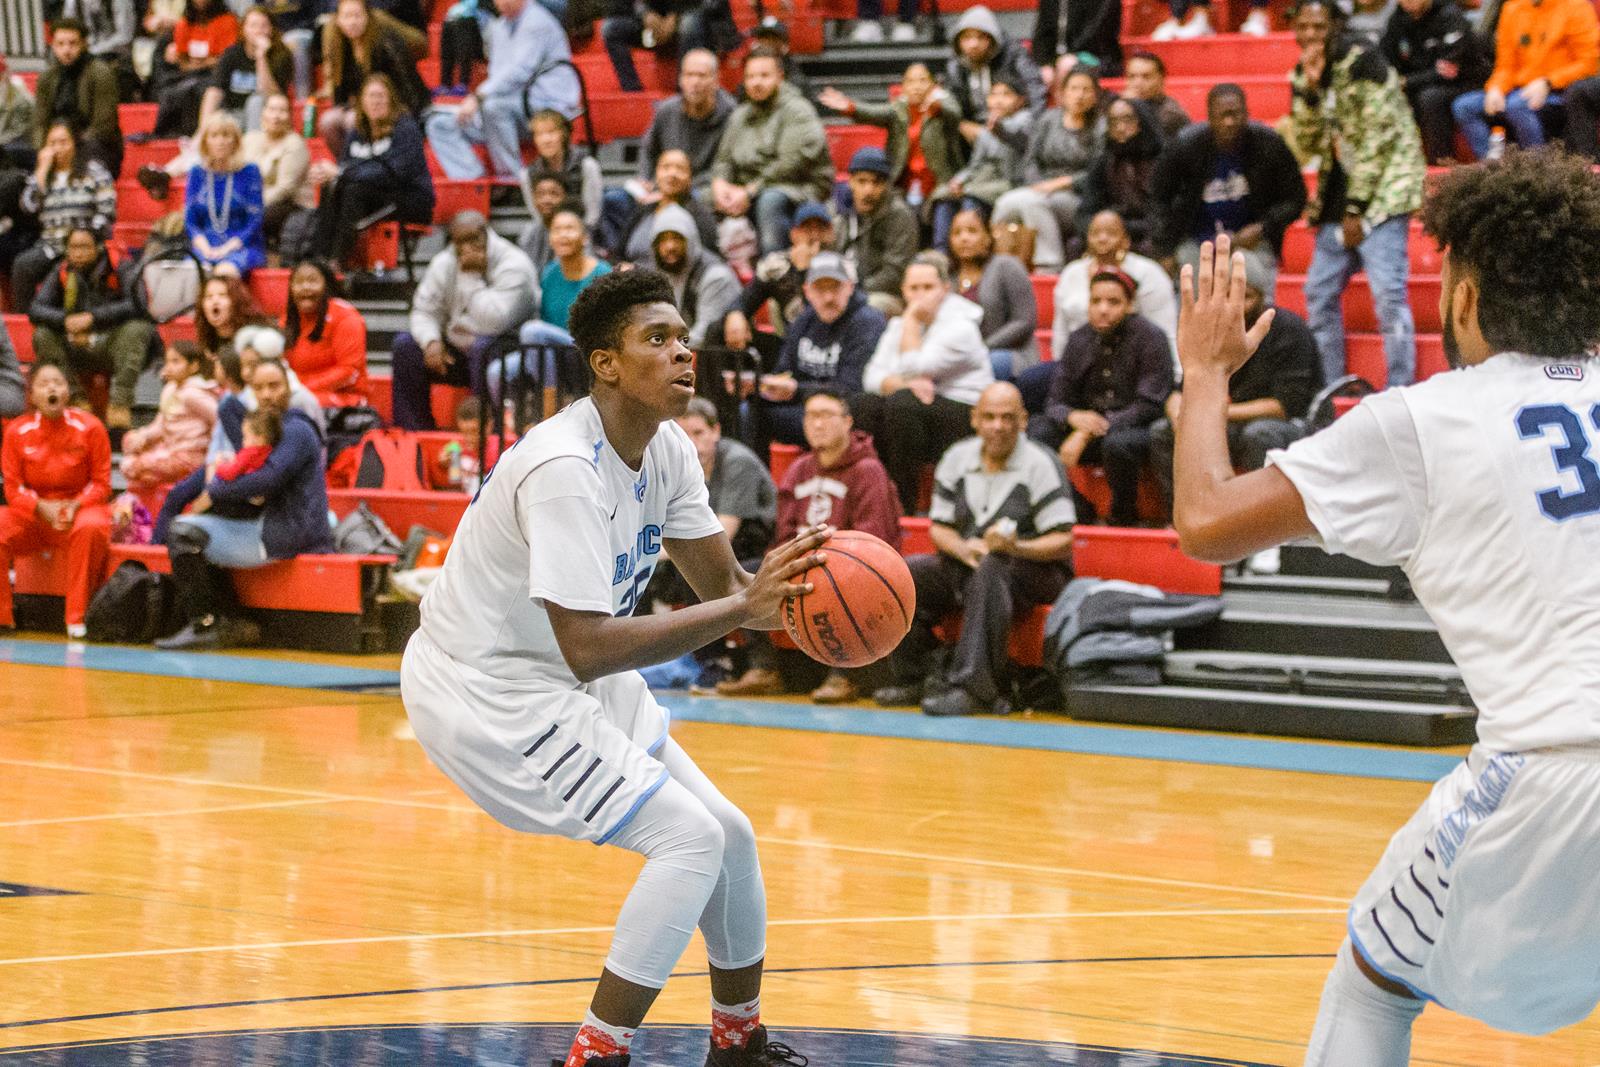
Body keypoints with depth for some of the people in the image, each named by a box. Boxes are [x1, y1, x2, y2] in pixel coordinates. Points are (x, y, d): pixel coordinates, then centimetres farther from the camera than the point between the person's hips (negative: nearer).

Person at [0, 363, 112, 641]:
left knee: (92, 527, -37)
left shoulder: (89, 427, -6)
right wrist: (42, 507, -19)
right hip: (33, 513, 2)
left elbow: (101, 483, -2)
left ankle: (77, 618, -26)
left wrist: (75, 506, -21)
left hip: (79, 510, -2)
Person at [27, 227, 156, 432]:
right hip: (78, 352, 3)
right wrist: (66, 321, -23)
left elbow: (136, 304, -22)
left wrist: (93, 317, -27)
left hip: (114, 348, -3)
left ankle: (120, 403, -33)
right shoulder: (62, 273, 3)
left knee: (136, 329, -33)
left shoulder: (121, 269, -6)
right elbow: (35, 309, -3)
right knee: (43, 336, -19)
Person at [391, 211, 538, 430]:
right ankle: (413, 430, -9)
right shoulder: (444, 263, 3)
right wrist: (431, 342, -19)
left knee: (483, 347, -38)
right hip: (457, 350, 6)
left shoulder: (514, 266, -18)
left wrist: (471, 276, -25)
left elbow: (493, 323, -29)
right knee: (405, 345, -11)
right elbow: (424, 311, 2)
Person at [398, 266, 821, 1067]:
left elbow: (722, 584, 5)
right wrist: (740, 610, -33)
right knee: (689, 838, -16)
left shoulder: (667, 451, 0)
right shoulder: (566, 469, -29)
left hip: (562, 683, 9)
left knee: (730, 836, 12)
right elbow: (588, 649, -34)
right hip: (485, 692, -9)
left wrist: (781, 588, -18)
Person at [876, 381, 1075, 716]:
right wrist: (964, 549, -13)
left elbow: (1062, 542, -13)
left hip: (1035, 570, -5)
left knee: (989, 571, -40)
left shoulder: (1040, 465, -8)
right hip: (967, 564, 6)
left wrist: (1017, 548, -31)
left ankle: (969, 684, -45)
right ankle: (914, 678, -14)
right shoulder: (957, 459, 7)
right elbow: (939, 527, 10)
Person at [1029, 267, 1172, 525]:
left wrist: (1086, 435, -22)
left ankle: (1124, 517, -11)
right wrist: (1072, 417, -22)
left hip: (1135, 429, -5)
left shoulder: (1150, 339, -10)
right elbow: (1055, 402, 6)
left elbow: (1149, 406, -16)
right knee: (1036, 431, -20)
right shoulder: (1080, 340, 5)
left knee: (1117, 442, -39)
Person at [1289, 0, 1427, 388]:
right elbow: (1308, 145, 5)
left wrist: (1357, 208, -15)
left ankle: (1400, 389, -14)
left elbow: (1378, 136, -15)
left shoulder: (1361, 62, -12)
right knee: (1319, 294, 10)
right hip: (1336, 201, 8)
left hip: (1381, 193, -8)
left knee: (1388, 293, -15)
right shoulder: (1304, 74, 9)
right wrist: (1309, 89, -10)